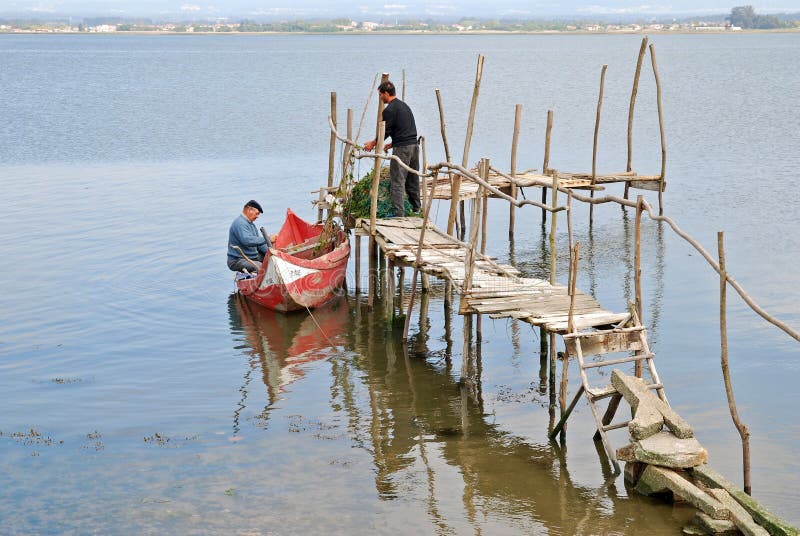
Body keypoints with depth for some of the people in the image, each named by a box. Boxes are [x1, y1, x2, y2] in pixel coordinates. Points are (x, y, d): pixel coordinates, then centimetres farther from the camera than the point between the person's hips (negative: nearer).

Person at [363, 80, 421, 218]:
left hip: (402, 149, -9)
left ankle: (399, 213, -13)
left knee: (398, 181, -8)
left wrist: (373, 143, 8)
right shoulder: (404, 106, 19)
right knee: (413, 181, 16)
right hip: (414, 145, 9)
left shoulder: (389, 110, -9)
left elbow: (386, 131, -8)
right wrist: (393, 144, 28)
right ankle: (416, 210, 22)